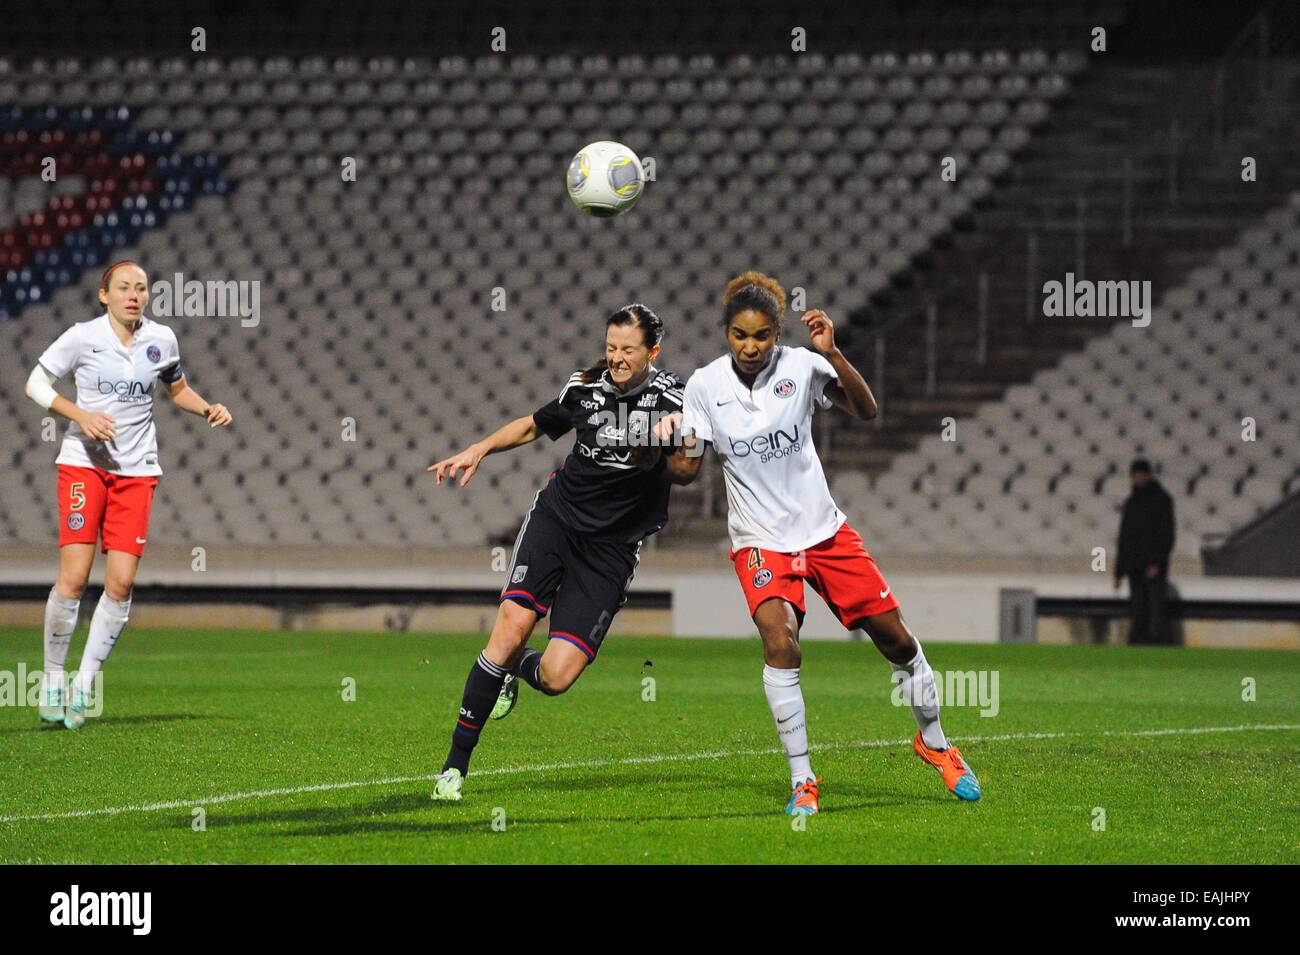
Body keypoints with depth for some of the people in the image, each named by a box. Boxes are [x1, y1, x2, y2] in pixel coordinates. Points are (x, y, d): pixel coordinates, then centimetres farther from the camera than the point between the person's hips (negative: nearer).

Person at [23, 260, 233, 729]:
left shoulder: (161, 339, 5)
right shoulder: (82, 337, -5)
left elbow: (177, 389, 22)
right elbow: (35, 383, 0)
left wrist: (208, 409, 3)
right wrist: (81, 414, -15)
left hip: (136, 470, 3)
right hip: (83, 463, -3)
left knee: (121, 582, -7)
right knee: (74, 577, -13)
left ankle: (85, 683, 6)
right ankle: (53, 677, 3)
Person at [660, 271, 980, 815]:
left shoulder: (800, 366, -10)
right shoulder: (705, 386, -7)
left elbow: (866, 411, -20)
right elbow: (685, 469, -2)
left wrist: (833, 354, -34)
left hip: (822, 527, 1)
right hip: (760, 541, -1)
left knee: (894, 637, 5)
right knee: (780, 641, -26)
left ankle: (934, 744, 32)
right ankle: (801, 780, -15)